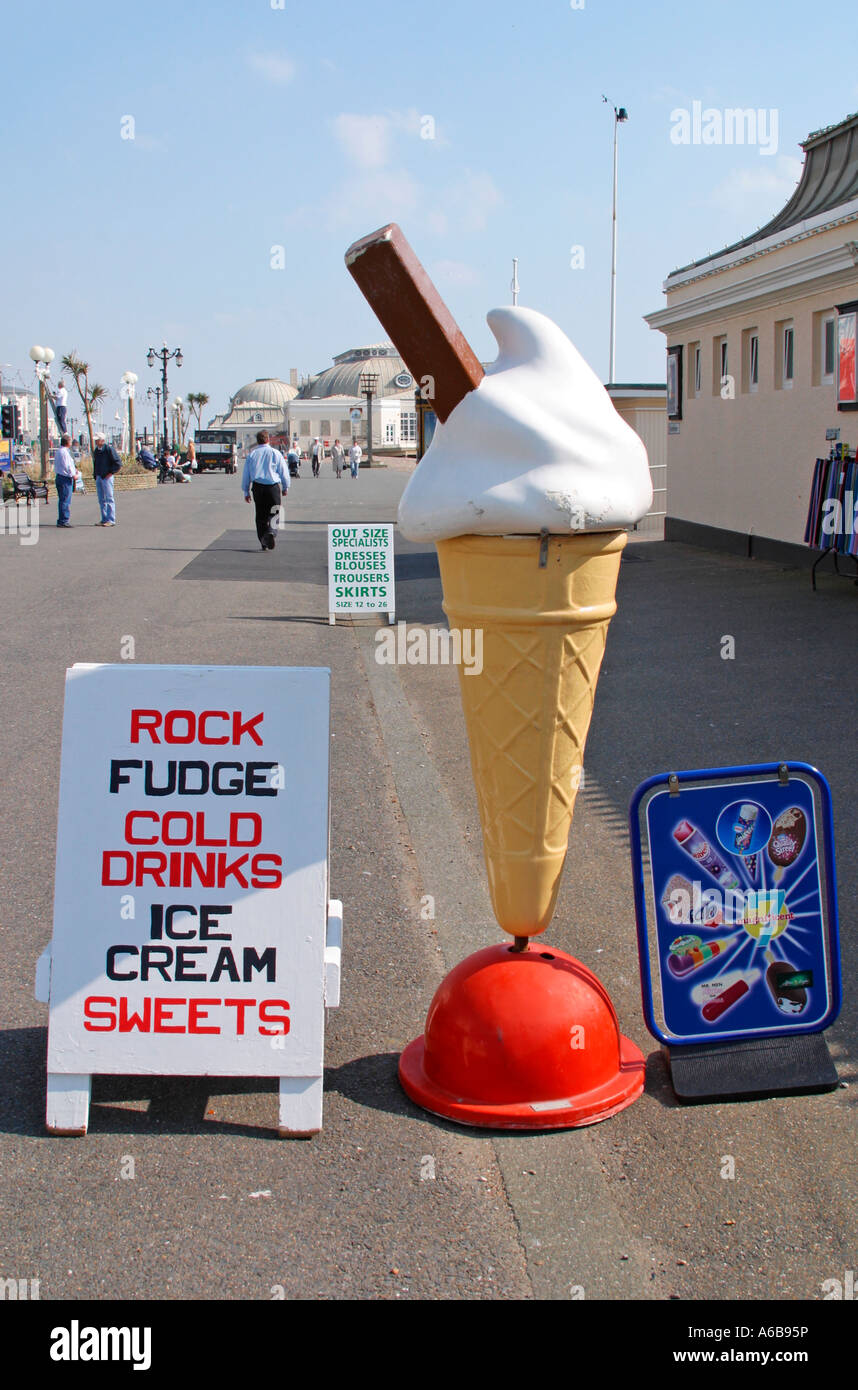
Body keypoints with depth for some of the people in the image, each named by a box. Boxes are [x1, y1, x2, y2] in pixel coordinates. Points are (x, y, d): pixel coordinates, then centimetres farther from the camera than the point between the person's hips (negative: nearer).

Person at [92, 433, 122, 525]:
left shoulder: (109, 449, -10)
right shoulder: (96, 450, 14)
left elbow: (118, 463, -12)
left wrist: (111, 472, -13)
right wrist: (95, 475, 16)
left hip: (107, 477, -8)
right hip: (98, 477, 8)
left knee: (109, 499, -7)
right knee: (101, 500, 10)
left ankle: (111, 520, -6)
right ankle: (104, 519, 15)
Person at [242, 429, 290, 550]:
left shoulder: (251, 455, 6)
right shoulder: (275, 453, -1)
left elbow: (246, 475, 9)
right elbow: (284, 472, 3)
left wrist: (246, 492, 16)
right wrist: (285, 488, 16)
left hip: (257, 487, 2)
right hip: (273, 486, -2)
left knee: (260, 515, 10)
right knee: (273, 513, 3)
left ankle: (264, 543, 10)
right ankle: (270, 531, -26)